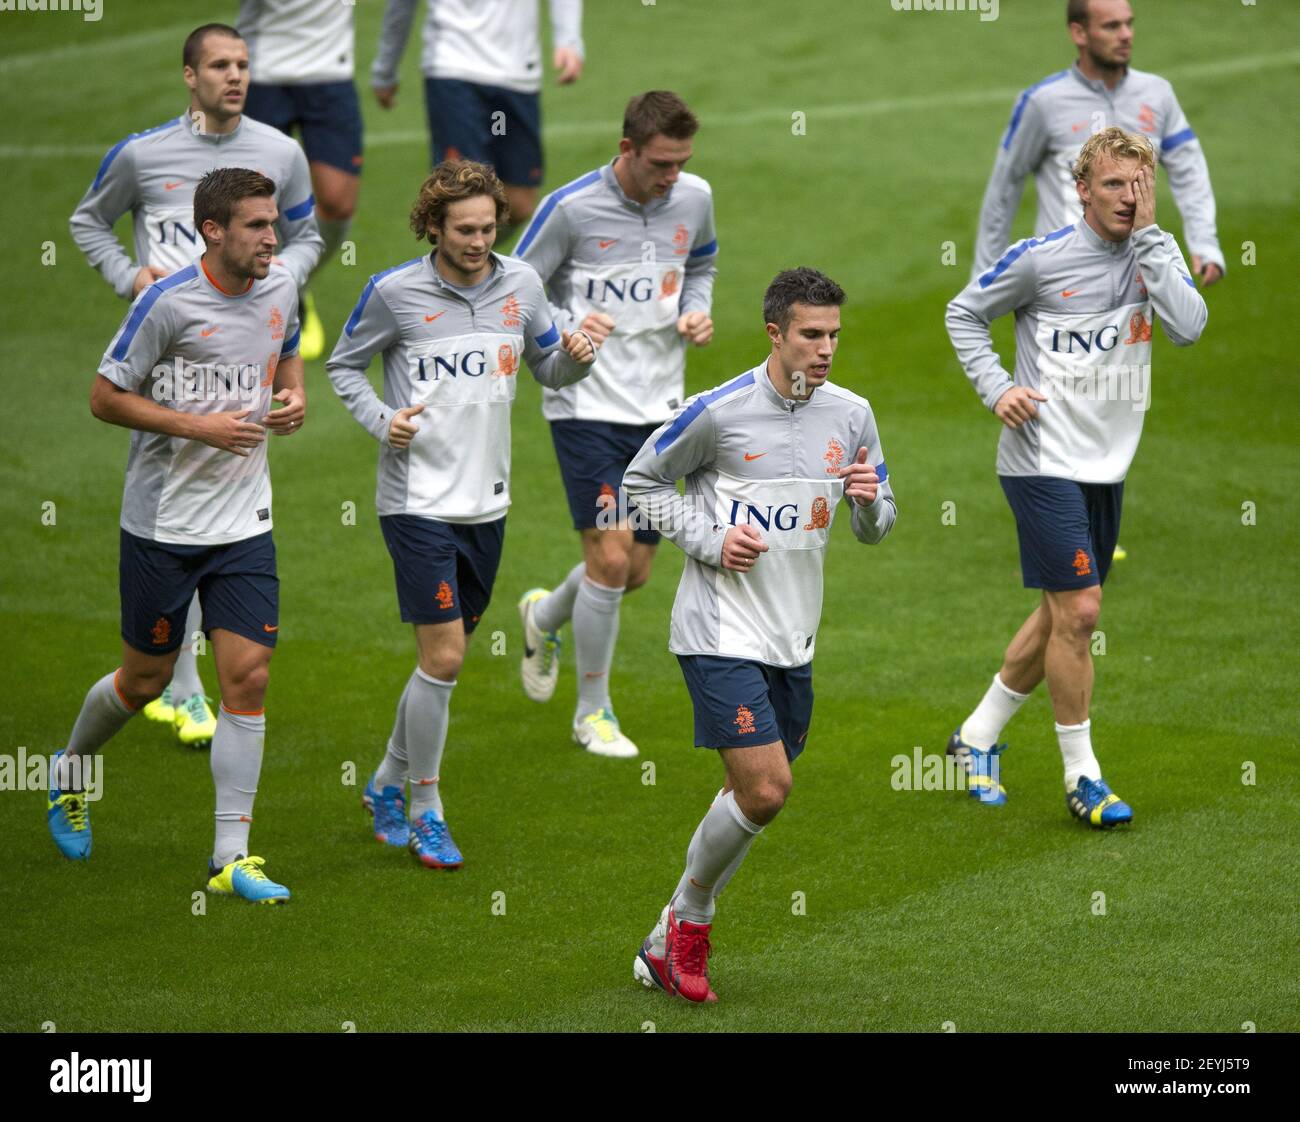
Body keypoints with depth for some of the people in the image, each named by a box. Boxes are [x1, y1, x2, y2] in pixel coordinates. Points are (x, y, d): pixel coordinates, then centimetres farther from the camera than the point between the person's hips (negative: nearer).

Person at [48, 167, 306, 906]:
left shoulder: (281, 288, 1)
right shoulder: (169, 303, -17)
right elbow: (105, 397, -12)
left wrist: (295, 396, 2)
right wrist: (199, 426, -20)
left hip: (245, 523, 4)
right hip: (162, 524, -4)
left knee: (249, 678, -6)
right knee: (145, 681, 9)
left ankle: (232, 857, -1)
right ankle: (71, 770, 40)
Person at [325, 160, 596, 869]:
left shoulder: (519, 285, 2)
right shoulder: (395, 291, -9)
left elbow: (549, 368, 15)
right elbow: (343, 364, 4)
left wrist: (575, 356, -8)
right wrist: (380, 420, -13)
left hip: (486, 503, 5)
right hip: (418, 500, -5)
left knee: (446, 656, 13)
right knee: (443, 657, -10)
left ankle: (388, 782, 33)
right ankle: (424, 812, 5)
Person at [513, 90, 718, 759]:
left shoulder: (694, 198, 1)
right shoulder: (570, 207, -14)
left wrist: (699, 310, 1)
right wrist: (566, 328, -23)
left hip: (659, 407, 5)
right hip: (587, 406, -5)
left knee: (635, 571, 8)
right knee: (610, 557, -13)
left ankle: (544, 617, 41)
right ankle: (593, 711, 5)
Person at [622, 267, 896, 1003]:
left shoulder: (852, 415, 4)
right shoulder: (719, 412, -11)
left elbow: (878, 527, 13)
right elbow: (643, 480, 1)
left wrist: (870, 501, -11)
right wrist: (709, 539, -11)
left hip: (793, 640, 6)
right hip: (721, 631, -6)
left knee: (757, 795, 10)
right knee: (764, 790, -16)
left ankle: (669, 945, 26)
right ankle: (686, 923, 7)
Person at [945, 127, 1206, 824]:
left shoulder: (1153, 257, 2)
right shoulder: (1041, 257, -8)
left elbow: (1189, 327, -16)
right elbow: (964, 313, 5)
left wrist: (1148, 233, -17)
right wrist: (997, 387, -8)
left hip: (1106, 469, 6)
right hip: (1043, 460, -6)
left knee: (1061, 616, 14)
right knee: (1079, 610, -10)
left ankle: (979, 735, 31)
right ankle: (1081, 776, 1)